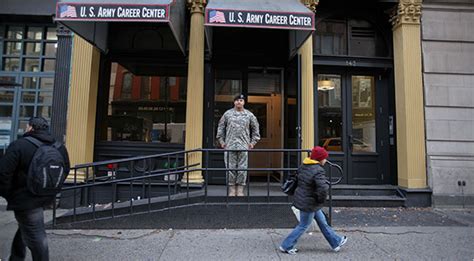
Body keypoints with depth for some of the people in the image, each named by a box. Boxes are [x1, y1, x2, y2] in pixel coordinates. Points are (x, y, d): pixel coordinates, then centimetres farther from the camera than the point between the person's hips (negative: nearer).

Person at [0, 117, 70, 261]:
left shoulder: (19, 145, -18)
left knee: (36, 238, 3)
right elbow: (65, 171, 10)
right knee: (24, 228, 28)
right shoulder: (60, 147, 2)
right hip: (46, 198, 7)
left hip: (25, 200, -7)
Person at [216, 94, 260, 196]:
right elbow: (220, 127, 13)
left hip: (244, 146, 0)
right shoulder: (227, 114, 8)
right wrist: (221, 140, 6)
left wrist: (253, 142, 7)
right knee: (231, 168, 2)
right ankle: (232, 189, 12)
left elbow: (255, 129, 14)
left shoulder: (249, 115, 9)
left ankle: (240, 190, 11)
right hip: (229, 146, 0)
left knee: (242, 169, 1)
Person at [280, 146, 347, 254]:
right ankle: (286, 246, 19)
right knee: (303, 226, 8)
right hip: (309, 203, -9)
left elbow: (298, 179, 16)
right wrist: (321, 200, -19)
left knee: (322, 221, 21)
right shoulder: (318, 171, -26)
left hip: (302, 199, 9)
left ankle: (336, 242, 37)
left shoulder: (303, 166, 1)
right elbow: (323, 188, -37)